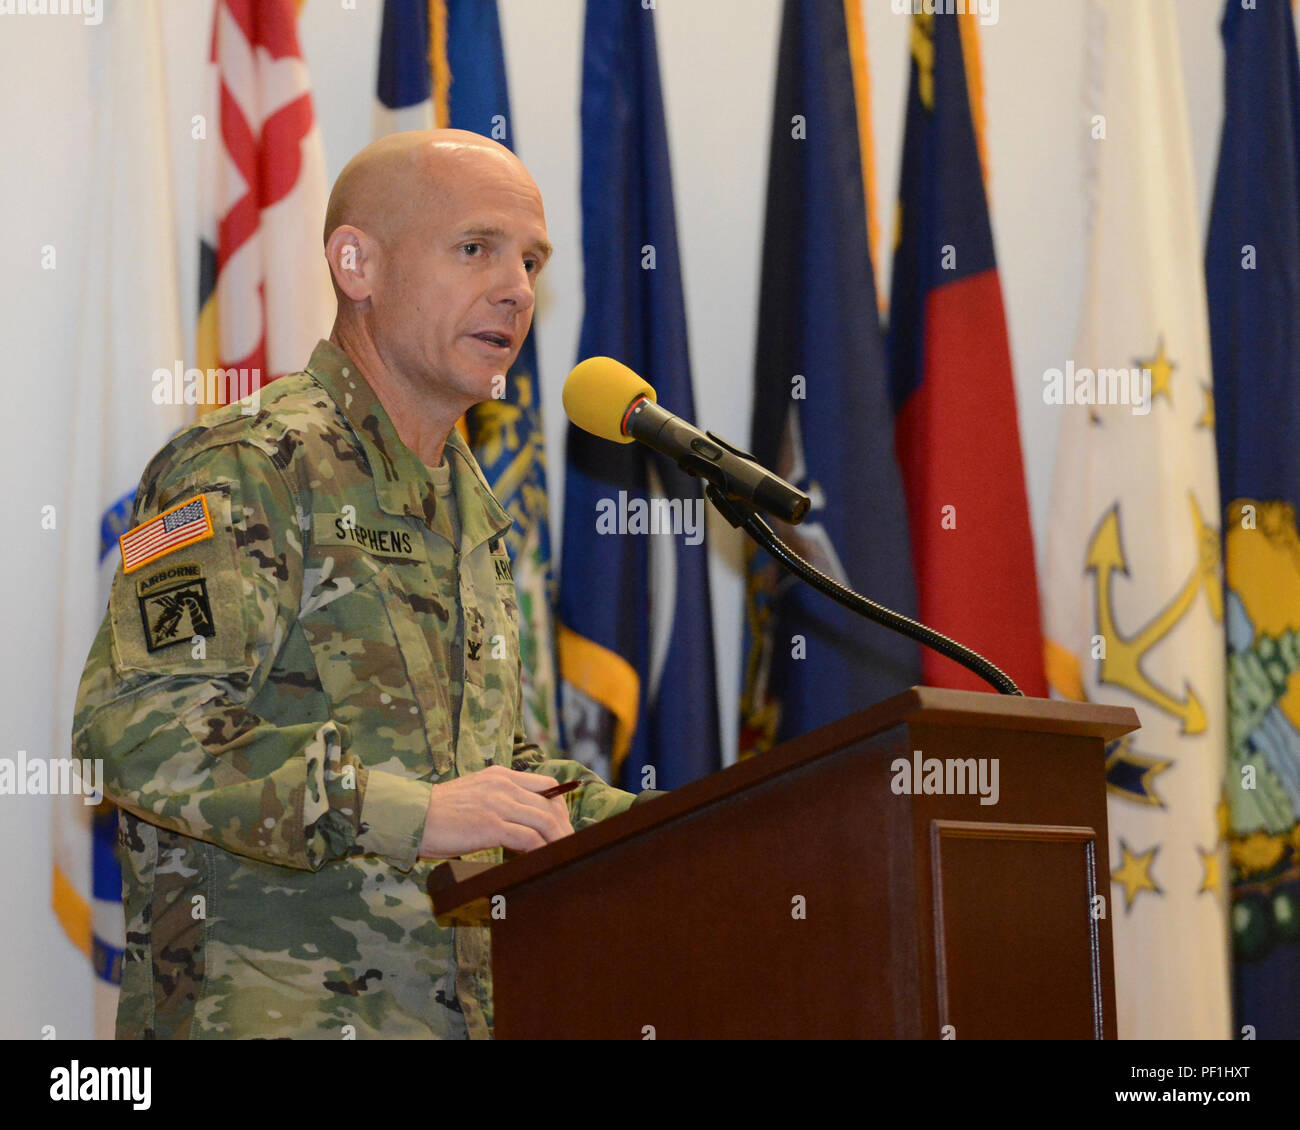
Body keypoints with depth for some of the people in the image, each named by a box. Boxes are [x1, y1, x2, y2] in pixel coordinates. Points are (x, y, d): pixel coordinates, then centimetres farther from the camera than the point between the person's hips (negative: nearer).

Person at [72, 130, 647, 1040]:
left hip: (454, 1011, 8)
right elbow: (136, 726, -21)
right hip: (267, 1010, -8)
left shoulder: (471, 508, 20)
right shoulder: (253, 469, -8)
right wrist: (409, 812, -26)